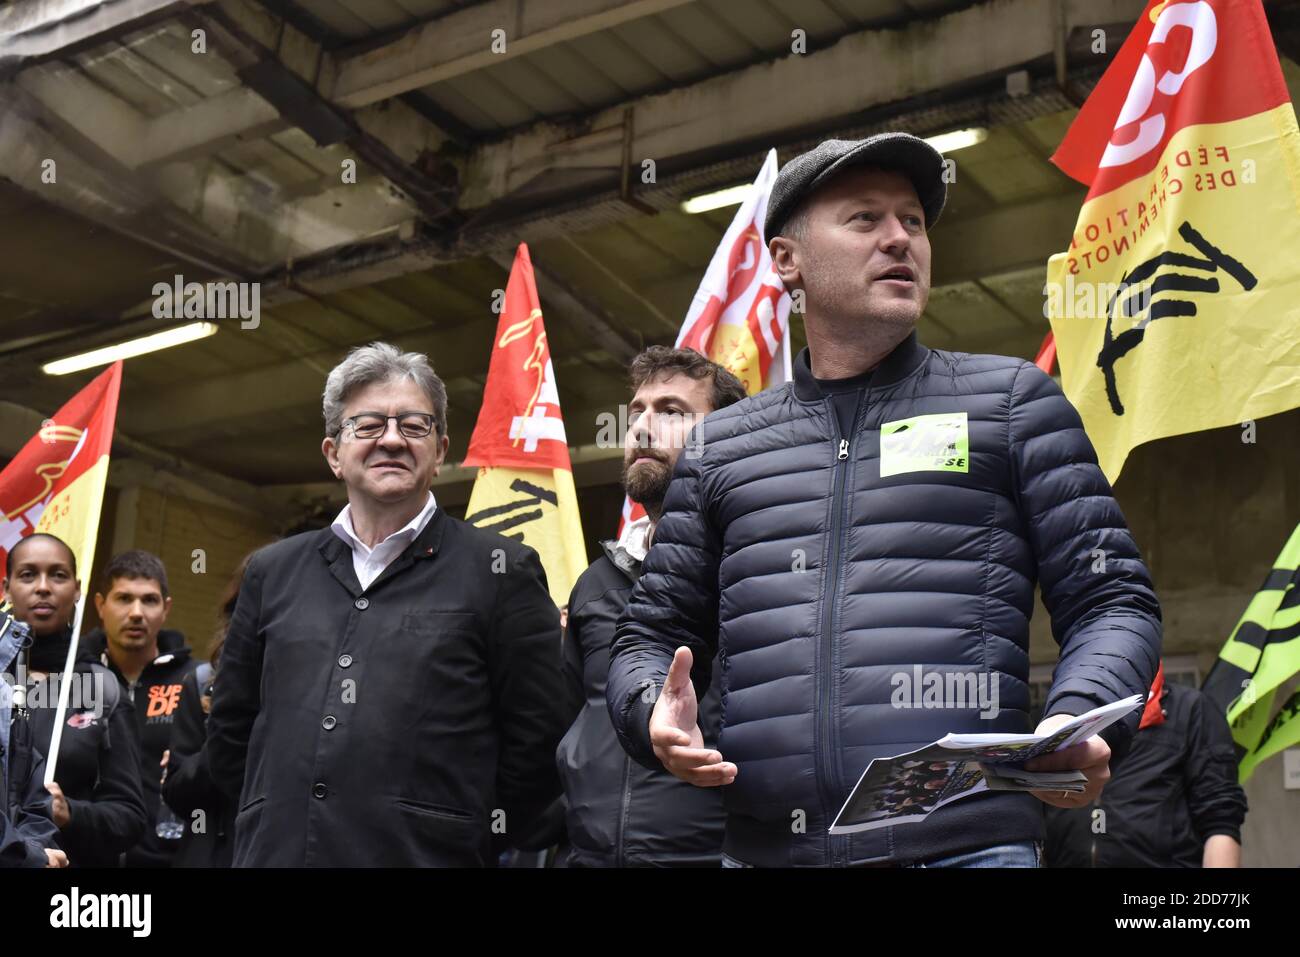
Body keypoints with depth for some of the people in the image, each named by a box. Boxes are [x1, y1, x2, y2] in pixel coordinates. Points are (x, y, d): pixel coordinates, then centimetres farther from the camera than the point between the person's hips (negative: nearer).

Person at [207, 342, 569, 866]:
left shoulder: (501, 570, -2)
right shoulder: (272, 571, 10)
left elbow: (536, 744, -3)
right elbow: (229, 732, 16)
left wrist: (467, 841, -2)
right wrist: (280, 823, 10)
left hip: (428, 857, -3)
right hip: (275, 853, 3)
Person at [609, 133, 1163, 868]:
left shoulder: (1012, 401, 11)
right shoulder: (720, 445, 16)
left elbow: (1114, 602, 7)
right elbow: (652, 636, 19)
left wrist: (1081, 718, -14)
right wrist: (654, 714, -4)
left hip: (968, 844, -2)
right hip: (766, 847, 2)